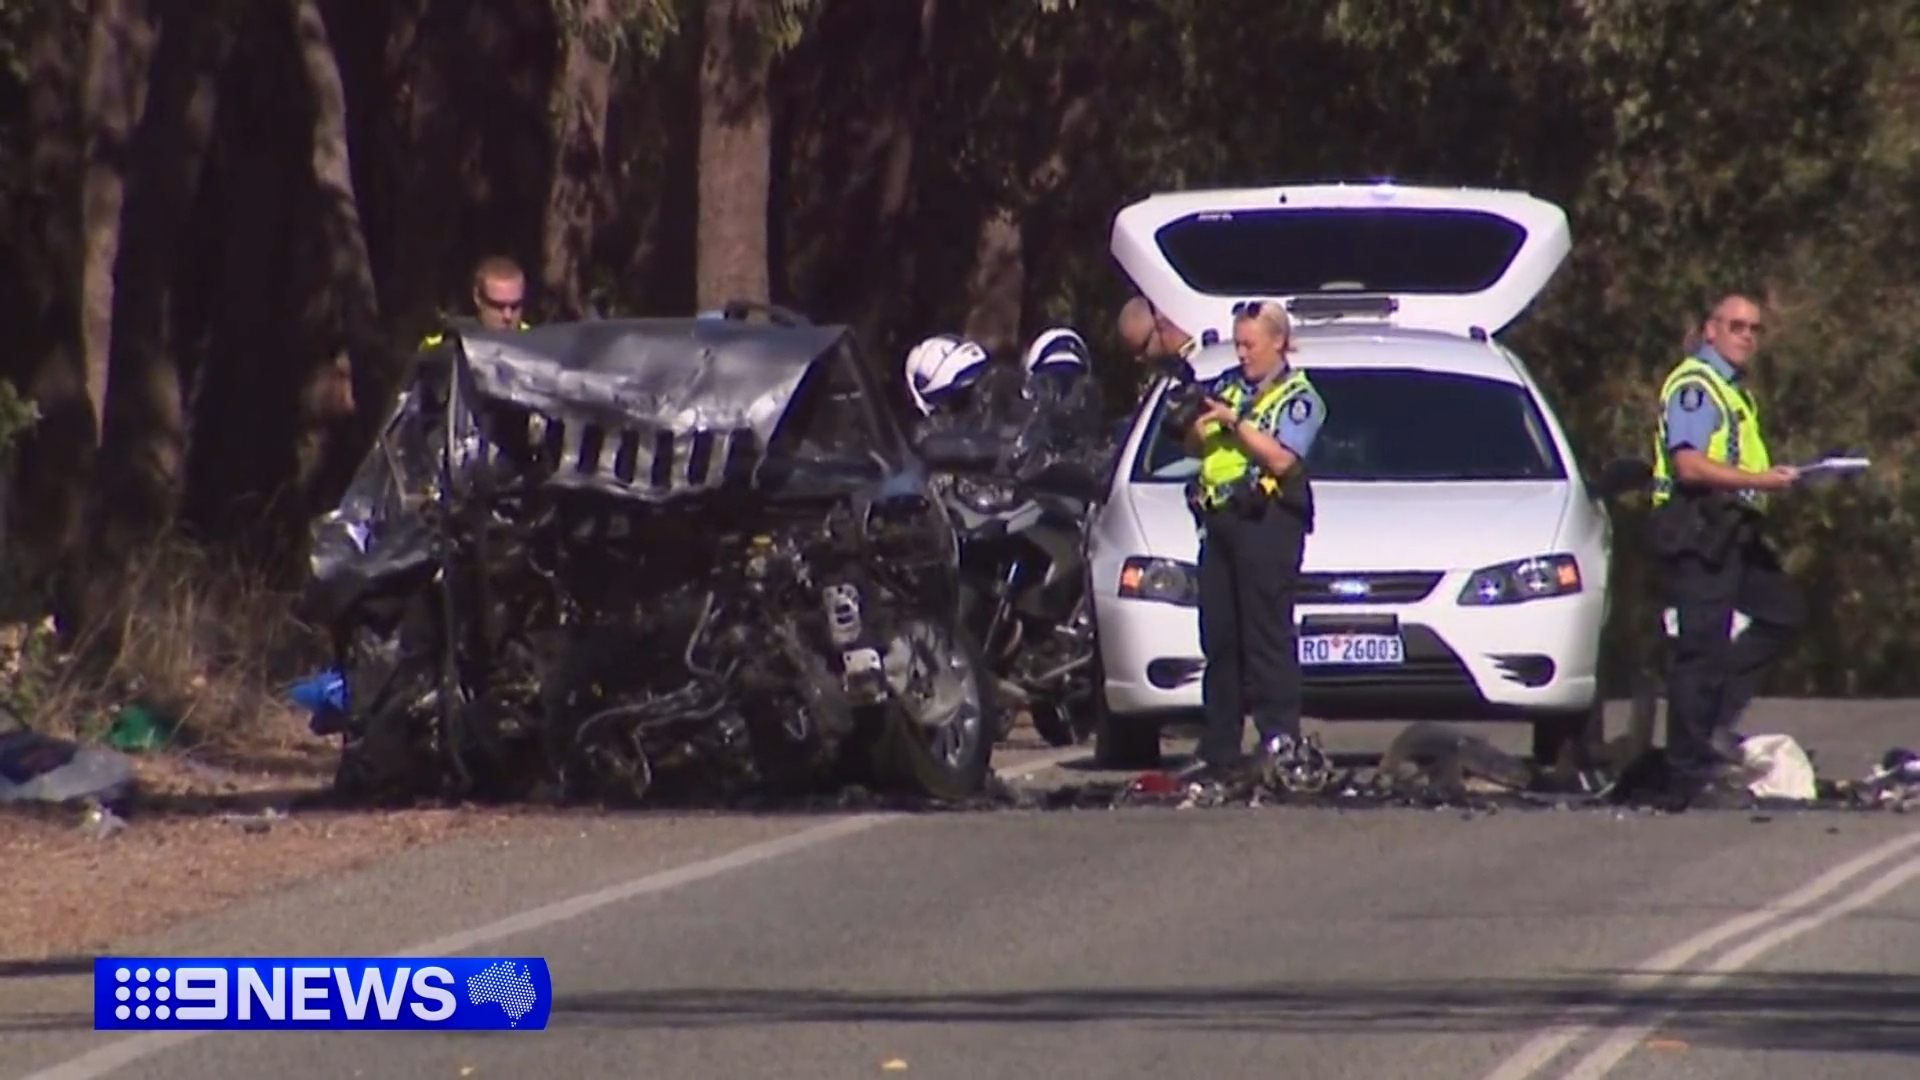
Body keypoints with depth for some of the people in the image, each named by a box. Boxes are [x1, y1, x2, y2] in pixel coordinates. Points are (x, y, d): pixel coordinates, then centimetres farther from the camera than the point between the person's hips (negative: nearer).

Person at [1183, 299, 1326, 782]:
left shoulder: (1299, 398, 1)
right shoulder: (1227, 386, 21)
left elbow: (1281, 458, -13)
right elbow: (1195, 449, 20)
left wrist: (1234, 423, -13)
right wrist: (1196, 424, -1)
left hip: (1266, 522, -7)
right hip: (1220, 520, 7)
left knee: (1267, 634, -12)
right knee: (1219, 638, 5)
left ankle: (1281, 739, -14)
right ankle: (1218, 748, 7)